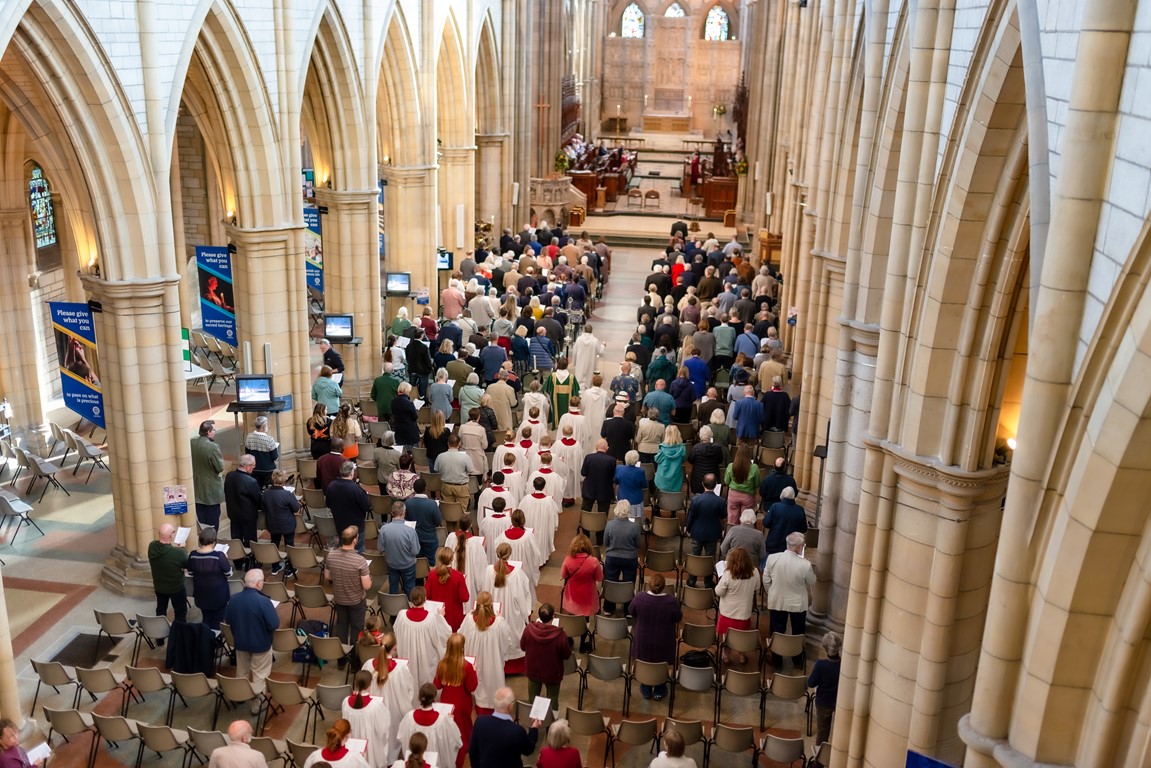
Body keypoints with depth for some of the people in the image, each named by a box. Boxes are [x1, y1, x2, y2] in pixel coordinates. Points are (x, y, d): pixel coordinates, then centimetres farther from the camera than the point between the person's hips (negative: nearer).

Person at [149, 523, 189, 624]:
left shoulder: (152, 546, -20)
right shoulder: (178, 553, -37)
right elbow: (187, 564, -15)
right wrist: (182, 549, -2)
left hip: (159, 586, 5)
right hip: (176, 588, -5)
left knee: (160, 611, 26)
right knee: (181, 612, 17)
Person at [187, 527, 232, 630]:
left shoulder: (193, 556, -15)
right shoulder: (219, 556, -27)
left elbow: (190, 573, 3)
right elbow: (229, 574, -13)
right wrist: (226, 560, 1)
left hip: (201, 595, 4)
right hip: (219, 595, -4)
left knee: (206, 620, 23)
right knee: (217, 622, 14)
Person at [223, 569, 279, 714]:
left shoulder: (234, 599, -12)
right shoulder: (263, 601, -30)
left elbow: (227, 620, 4)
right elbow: (275, 625, -25)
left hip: (240, 643, 5)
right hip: (261, 644, -5)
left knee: (241, 673, 26)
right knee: (259, 676, 13)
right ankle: (257, 705, 22)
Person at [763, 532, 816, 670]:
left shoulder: (772, 558, -18)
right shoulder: (805, 564, -26)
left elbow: (766, 581, -6)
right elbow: (812, 581, -6)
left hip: (776, 602, 1)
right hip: (798, 603, -1)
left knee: (777, 633, 17)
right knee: (798, 633, 22)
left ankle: (777, 663, 31)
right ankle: (798, 661, 39)